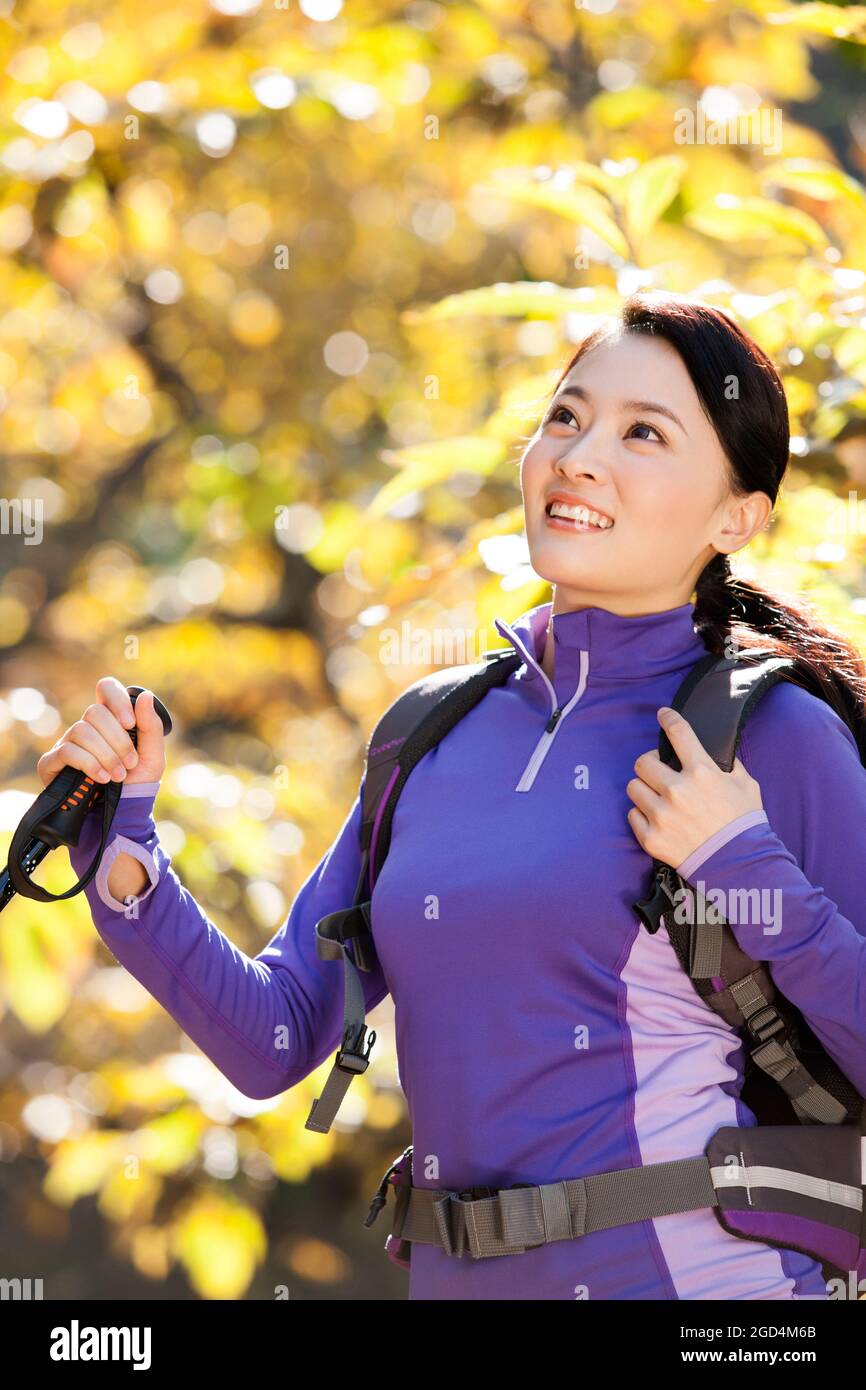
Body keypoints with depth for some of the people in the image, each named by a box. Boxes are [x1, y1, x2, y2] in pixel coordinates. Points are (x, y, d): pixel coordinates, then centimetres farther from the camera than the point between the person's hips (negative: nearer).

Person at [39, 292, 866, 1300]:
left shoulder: (778, 741, -7)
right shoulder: (438, 736, 7)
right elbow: (274, 1041, 7)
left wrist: (747, 873, -17)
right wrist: (118, 852, -4)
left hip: (702, 1275, -5)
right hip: (460, 1282, 5)